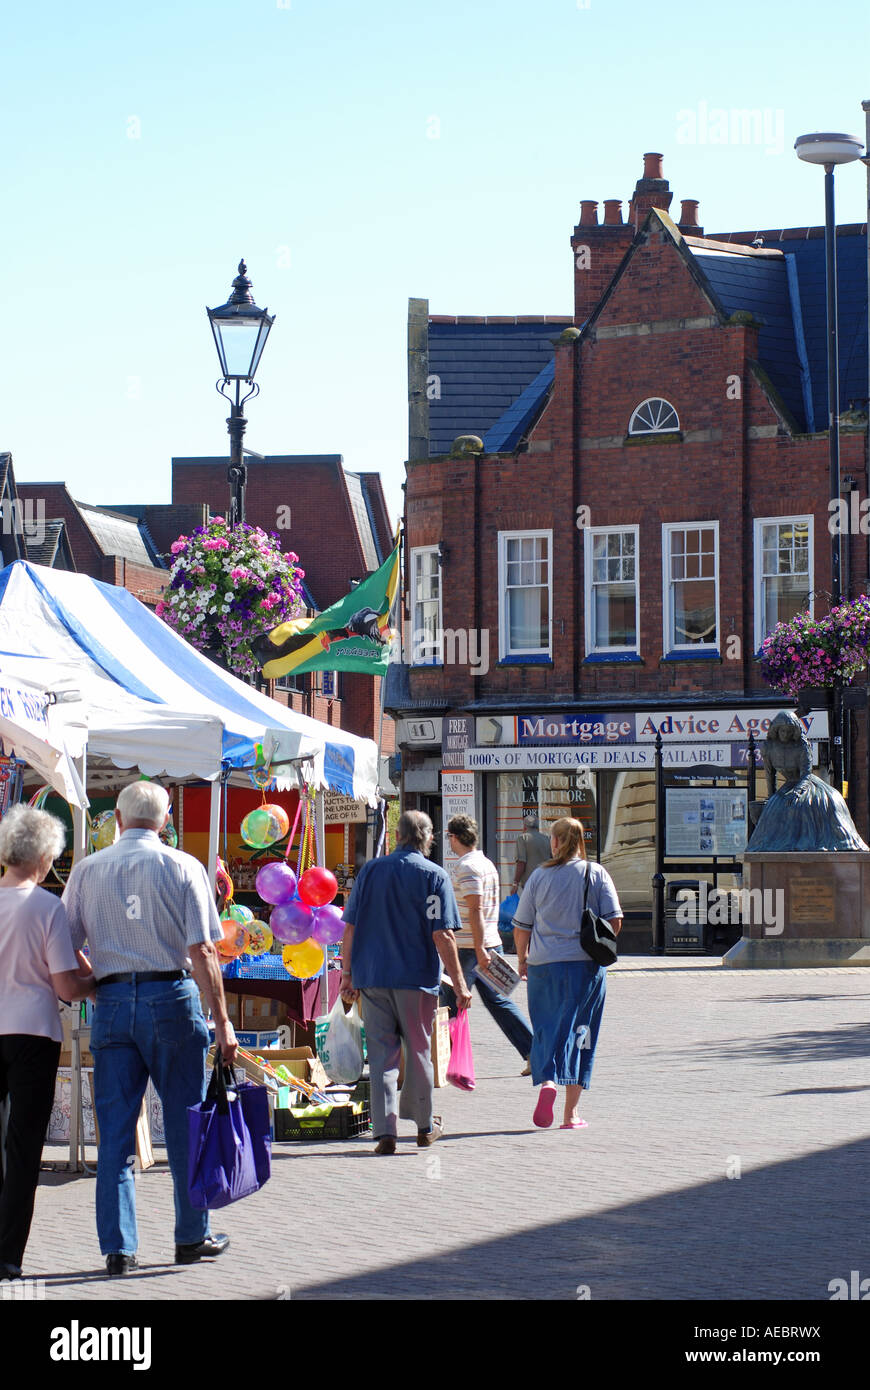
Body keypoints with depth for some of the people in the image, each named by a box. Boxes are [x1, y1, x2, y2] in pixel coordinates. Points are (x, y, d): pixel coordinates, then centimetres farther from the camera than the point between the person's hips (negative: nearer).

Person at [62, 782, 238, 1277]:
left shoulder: (87, 871, 5)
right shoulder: (184, 868, -3)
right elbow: (202, 952, -8)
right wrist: (222, 1019, -6)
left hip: (112, 1000, 2)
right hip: (172, 996, -2)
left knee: (115, 1129, 5)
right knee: (185, 1123, 10)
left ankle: (119, 1247, 4)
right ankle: (192, 1237, 18)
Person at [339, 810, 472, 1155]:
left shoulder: (370, 870, 5)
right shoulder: (434, 876, -5)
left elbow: (349, 927, 5)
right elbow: (442, 935, -11)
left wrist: (348, 975, 12)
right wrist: (459, 983, -7)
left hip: (371, 977, 2)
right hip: (417, 978, -2)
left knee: (381, 1053, 5)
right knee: (418, 1051, 12)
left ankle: (385, 1131, -1)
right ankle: (424, 1126, 25)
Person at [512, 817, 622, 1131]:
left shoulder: (540, 876, 1)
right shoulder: (597, 874, 0)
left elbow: (521, 926, 4)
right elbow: (615, 921, -5)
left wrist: (522, 958, 19)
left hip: (544, 966, 0)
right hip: (586, 965, 0)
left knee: (546, 1030, 10)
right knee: (577, 1032, 6)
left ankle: (547, 1081, -19)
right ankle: (571, 1113, 6)